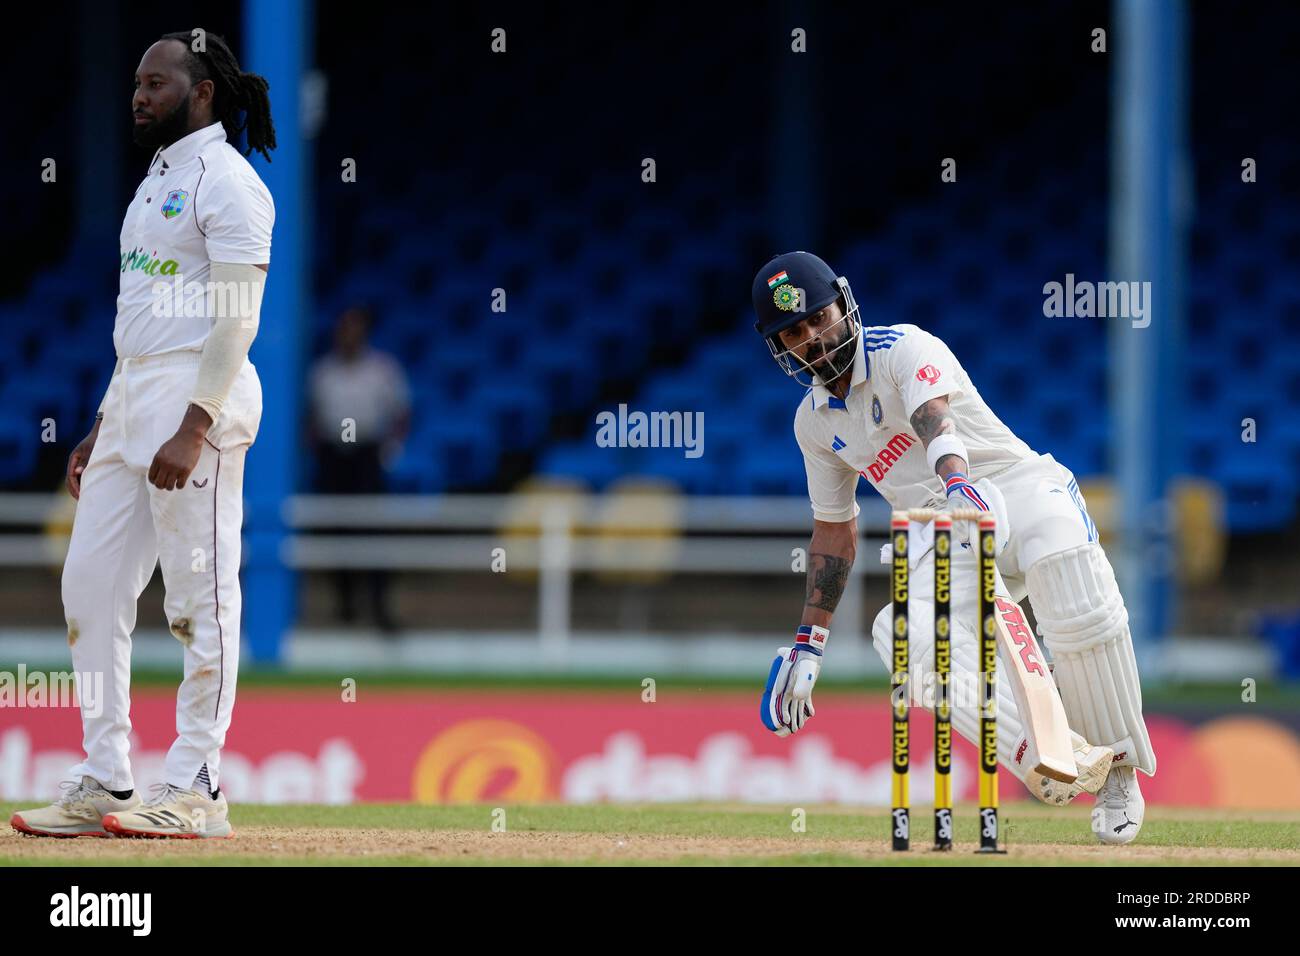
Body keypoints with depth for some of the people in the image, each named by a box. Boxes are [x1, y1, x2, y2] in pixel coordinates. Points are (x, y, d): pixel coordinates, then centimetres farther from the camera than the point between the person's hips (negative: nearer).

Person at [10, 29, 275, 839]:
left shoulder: (227, 180, -9)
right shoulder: (156, 183, 21)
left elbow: (237, 318, -17)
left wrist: (193, 428, -24)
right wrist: (103, 427, 21)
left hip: (198, 399, -10)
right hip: (131, 404, 10)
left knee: (200, 593, -7)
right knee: (92, 589, 7)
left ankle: (196, 790, -4)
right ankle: (105, 784, 11)